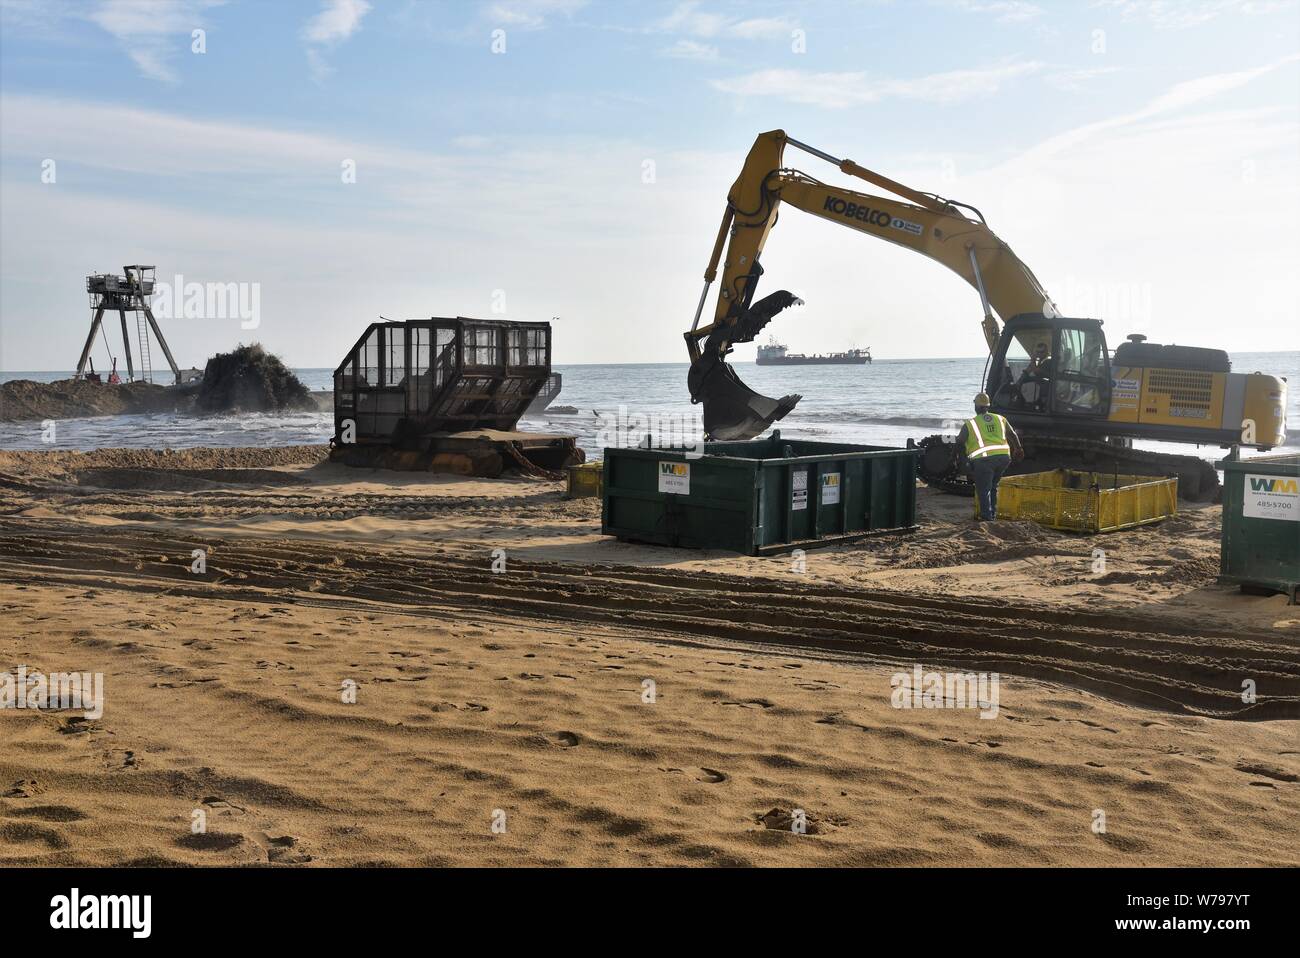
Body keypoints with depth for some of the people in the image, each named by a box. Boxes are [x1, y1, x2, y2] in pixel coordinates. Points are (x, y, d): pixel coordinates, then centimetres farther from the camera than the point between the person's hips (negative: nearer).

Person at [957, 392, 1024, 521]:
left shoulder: (970, 423, 6)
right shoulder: (1000, 419, 19)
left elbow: (960, 442, 6)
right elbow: (1013, 436, 27)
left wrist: (964, 455, 25)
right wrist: (1019, 450, 42)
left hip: (984, 459, -5)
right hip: (1003, 457, 5)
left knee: (983, 489, 5)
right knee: (993, 487, 21)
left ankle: (986, 516, 0)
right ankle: (993, 514, 23)